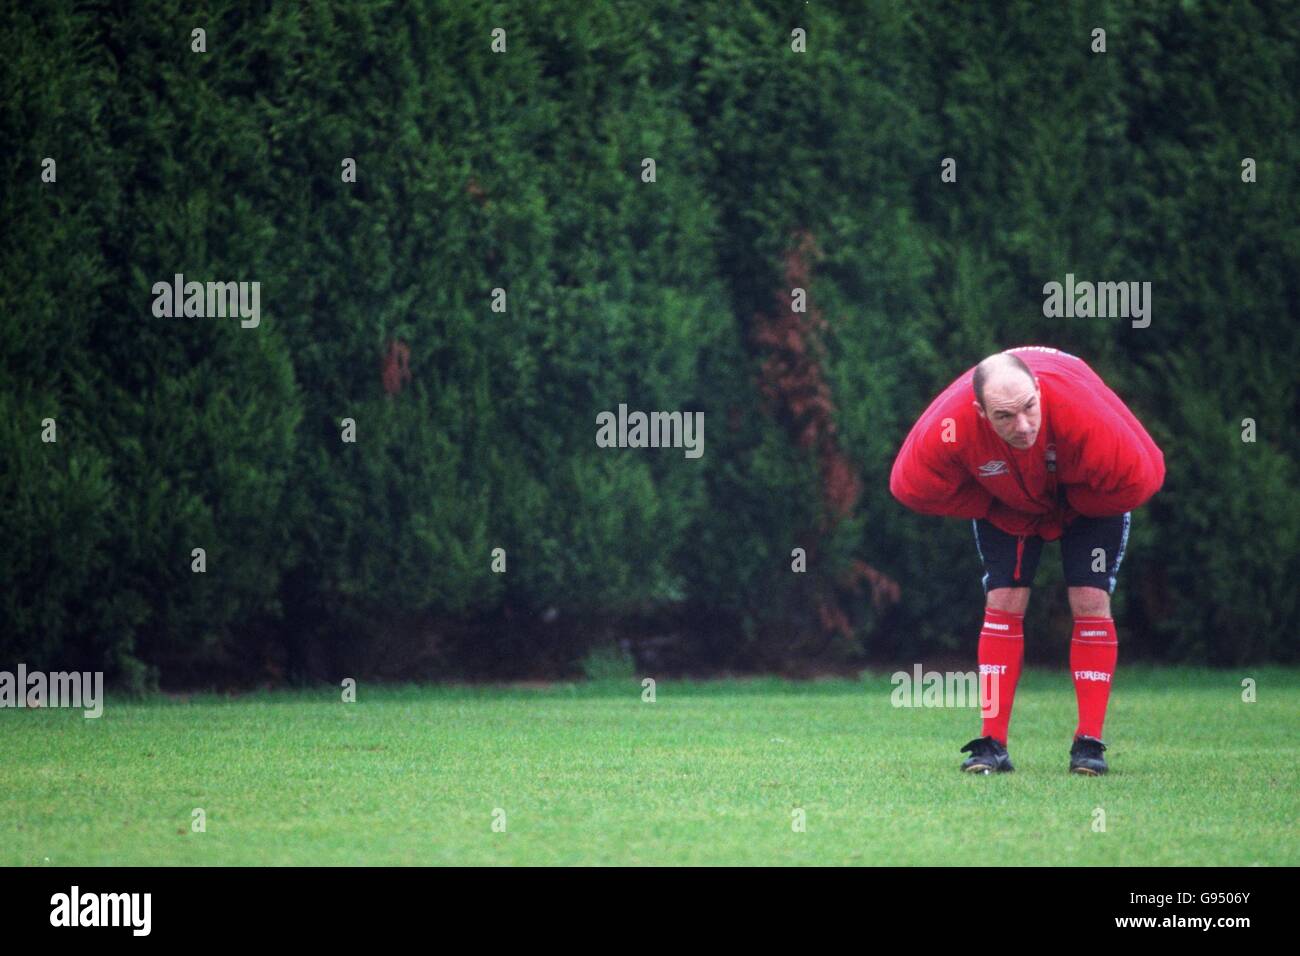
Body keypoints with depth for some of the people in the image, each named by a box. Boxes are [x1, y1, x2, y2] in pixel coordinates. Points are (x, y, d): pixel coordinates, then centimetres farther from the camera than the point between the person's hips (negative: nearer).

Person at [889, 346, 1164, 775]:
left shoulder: (1082, 409, -44)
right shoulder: (949, 427, -39)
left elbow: (1140, 475, -31)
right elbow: (911, 486, -20)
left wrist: (1074, 505, -19)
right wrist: (989, 507, -19)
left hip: (1089, 499, -1)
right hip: (1005, 506, 1)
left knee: (1090, 602, -12)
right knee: (1003, 603, -8)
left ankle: (1089, 743, -6)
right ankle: (993, 744, -4)